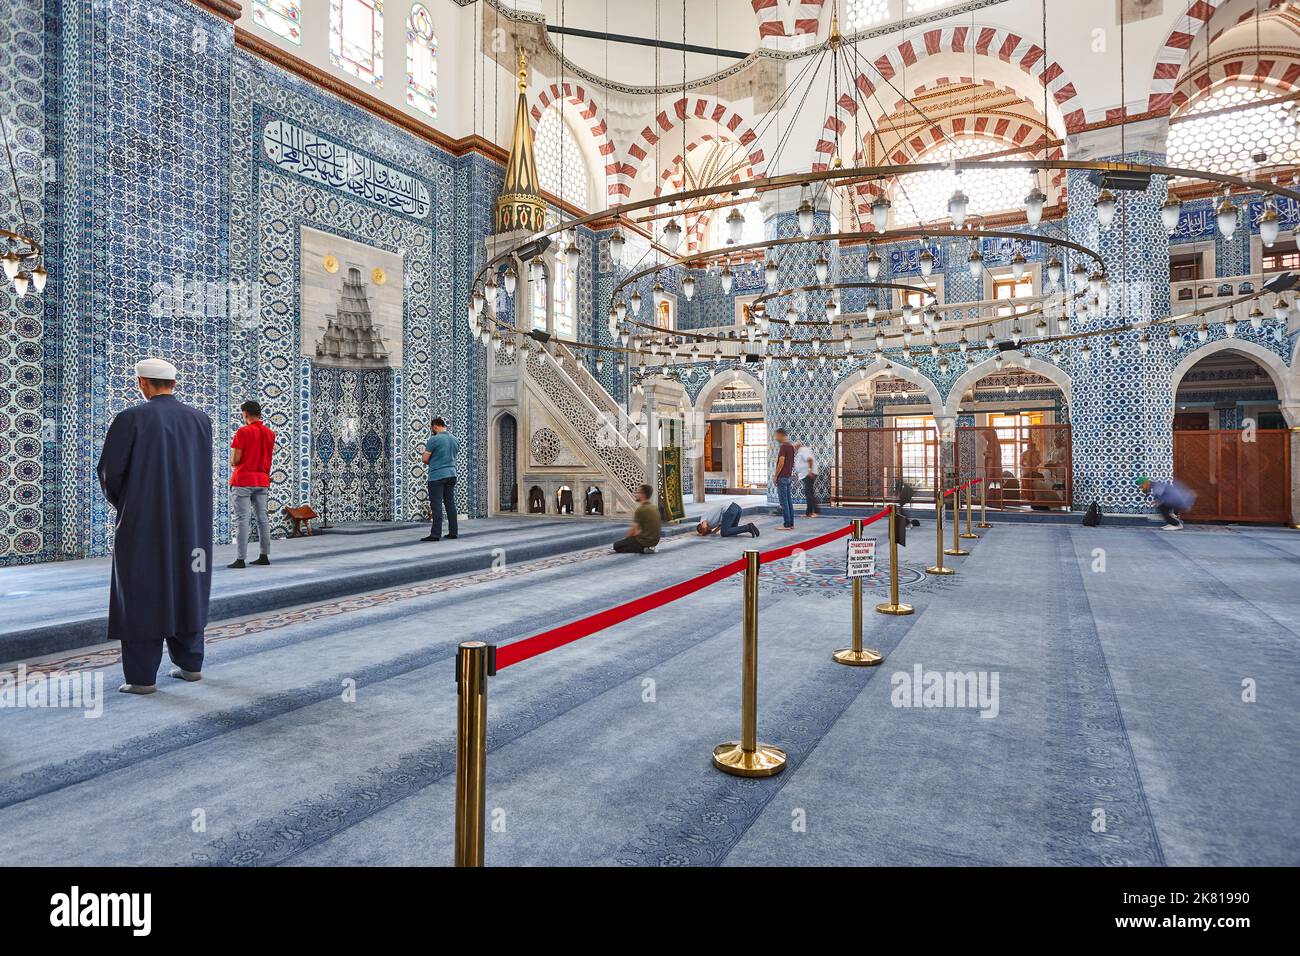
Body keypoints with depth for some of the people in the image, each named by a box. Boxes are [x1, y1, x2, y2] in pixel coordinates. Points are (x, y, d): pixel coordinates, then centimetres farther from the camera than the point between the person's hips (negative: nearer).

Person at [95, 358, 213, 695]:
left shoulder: (130, 418, -10)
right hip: (189, 521, 5)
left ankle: (143, 676, 7)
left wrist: (123, 506, 13)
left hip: (143, 522, -5)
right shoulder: (201, 420, 4)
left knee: (142, 593, 3)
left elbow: (109, 471, -6)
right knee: (186, 589, 14)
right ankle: (190, 663, 19)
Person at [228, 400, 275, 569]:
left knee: (242, 519, -5)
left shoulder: (243, 432, -10)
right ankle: (264, 556, 12)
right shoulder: (270, 433, 8)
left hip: (243, 481, -6)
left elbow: (234, 461, -10)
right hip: (262, 481, 6)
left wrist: (234, 464, 8)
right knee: (262, 518, 9)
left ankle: (241, 559, -5)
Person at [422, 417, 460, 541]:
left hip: (437, 476, -6)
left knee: (436, 506, -5)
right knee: (451, 504, 11)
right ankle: (453, 532, 13)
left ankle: (436, 534, -6)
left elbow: (425, 459, -10)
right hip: (451, 474, 6)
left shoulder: (434, 439, -11)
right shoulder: (455, 439, 10)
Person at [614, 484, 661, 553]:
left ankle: (642, 549, -7)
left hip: (644, 541, -9)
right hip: (654, 540, 9)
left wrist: (626, 538, 4)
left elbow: (633, 529, -14)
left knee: (616, 545, 2)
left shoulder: (640, 509, -19)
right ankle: (647, 548, 9)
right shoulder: (655, 507, 6)